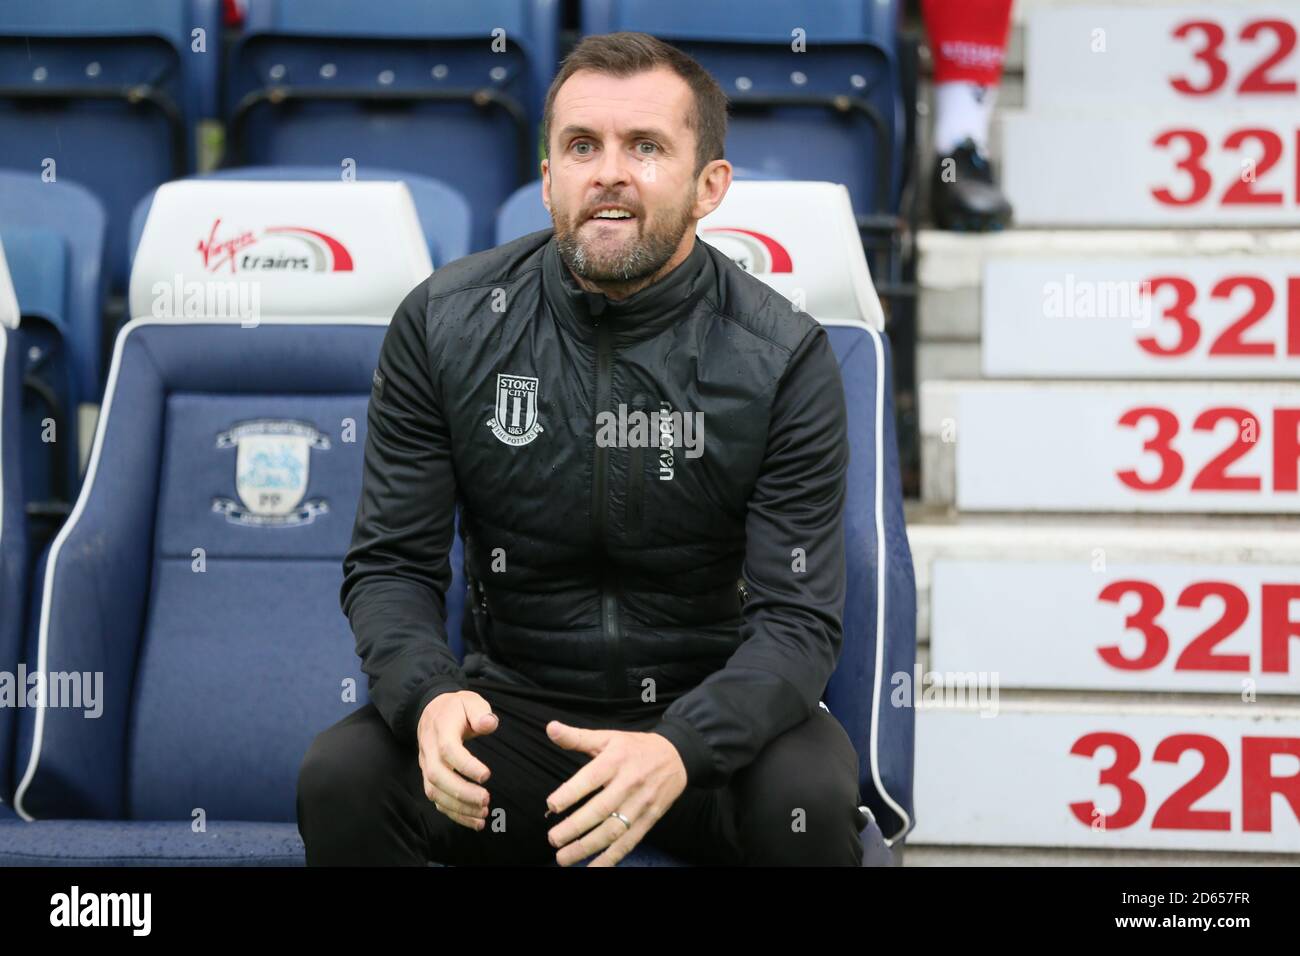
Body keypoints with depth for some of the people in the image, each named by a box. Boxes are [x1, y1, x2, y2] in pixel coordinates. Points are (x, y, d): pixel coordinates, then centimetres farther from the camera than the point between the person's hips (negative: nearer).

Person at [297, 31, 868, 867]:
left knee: (810, 798, -33)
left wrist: (678, 751, -35)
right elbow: (391, 564, -3)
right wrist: (429, 697, -27)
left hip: (710, 709, -1)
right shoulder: (444, 325, -6)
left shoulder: (784, 358, -11)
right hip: (516, 702, 1)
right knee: (341, 779, -27)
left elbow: (798, 618, -15)